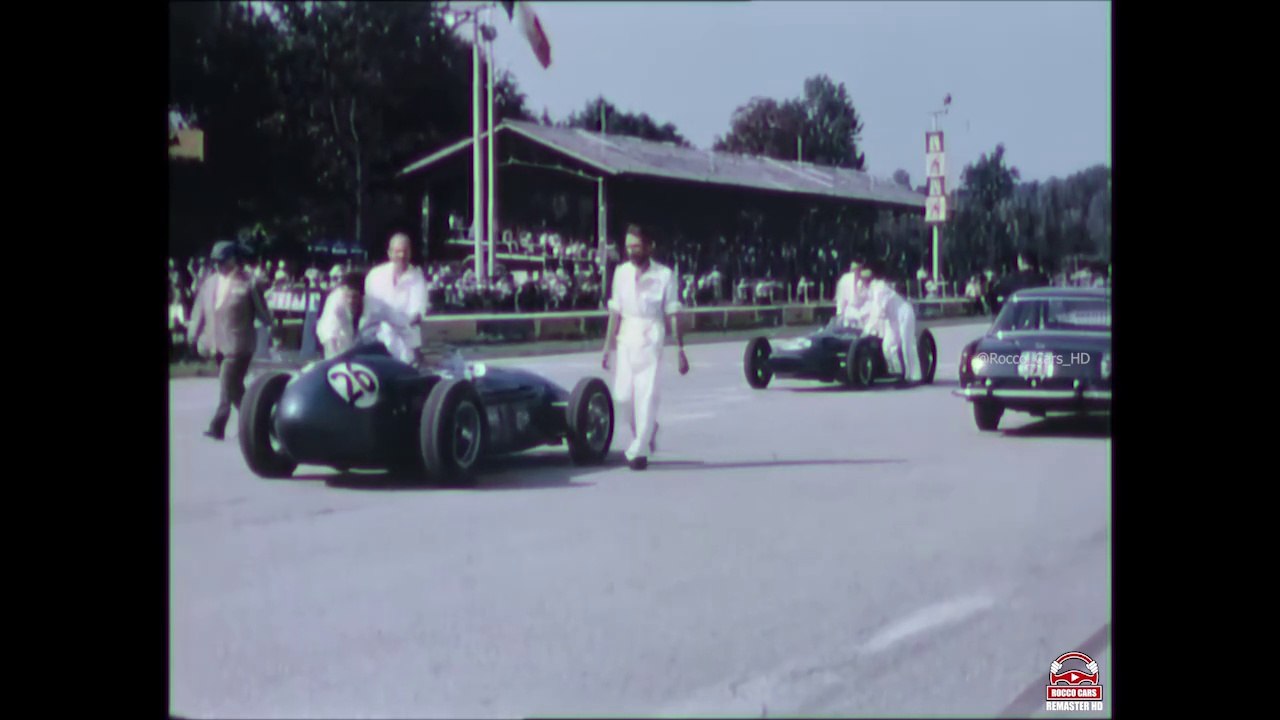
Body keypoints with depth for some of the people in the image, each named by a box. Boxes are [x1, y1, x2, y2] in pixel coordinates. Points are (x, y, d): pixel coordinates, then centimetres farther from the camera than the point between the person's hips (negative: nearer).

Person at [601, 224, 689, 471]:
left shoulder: (664, 275, -6)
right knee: (623, 395, 0)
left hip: (651, 341, -4)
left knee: (647, 395, -8)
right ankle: (648, 431, 28)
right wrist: (608, 346, 10)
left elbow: (673, 315, -4)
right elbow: (615, 312, 11)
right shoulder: (621, 272, 6)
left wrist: (680, 351, -6)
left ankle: (639, 451, -2)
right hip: (626, 339, 4)